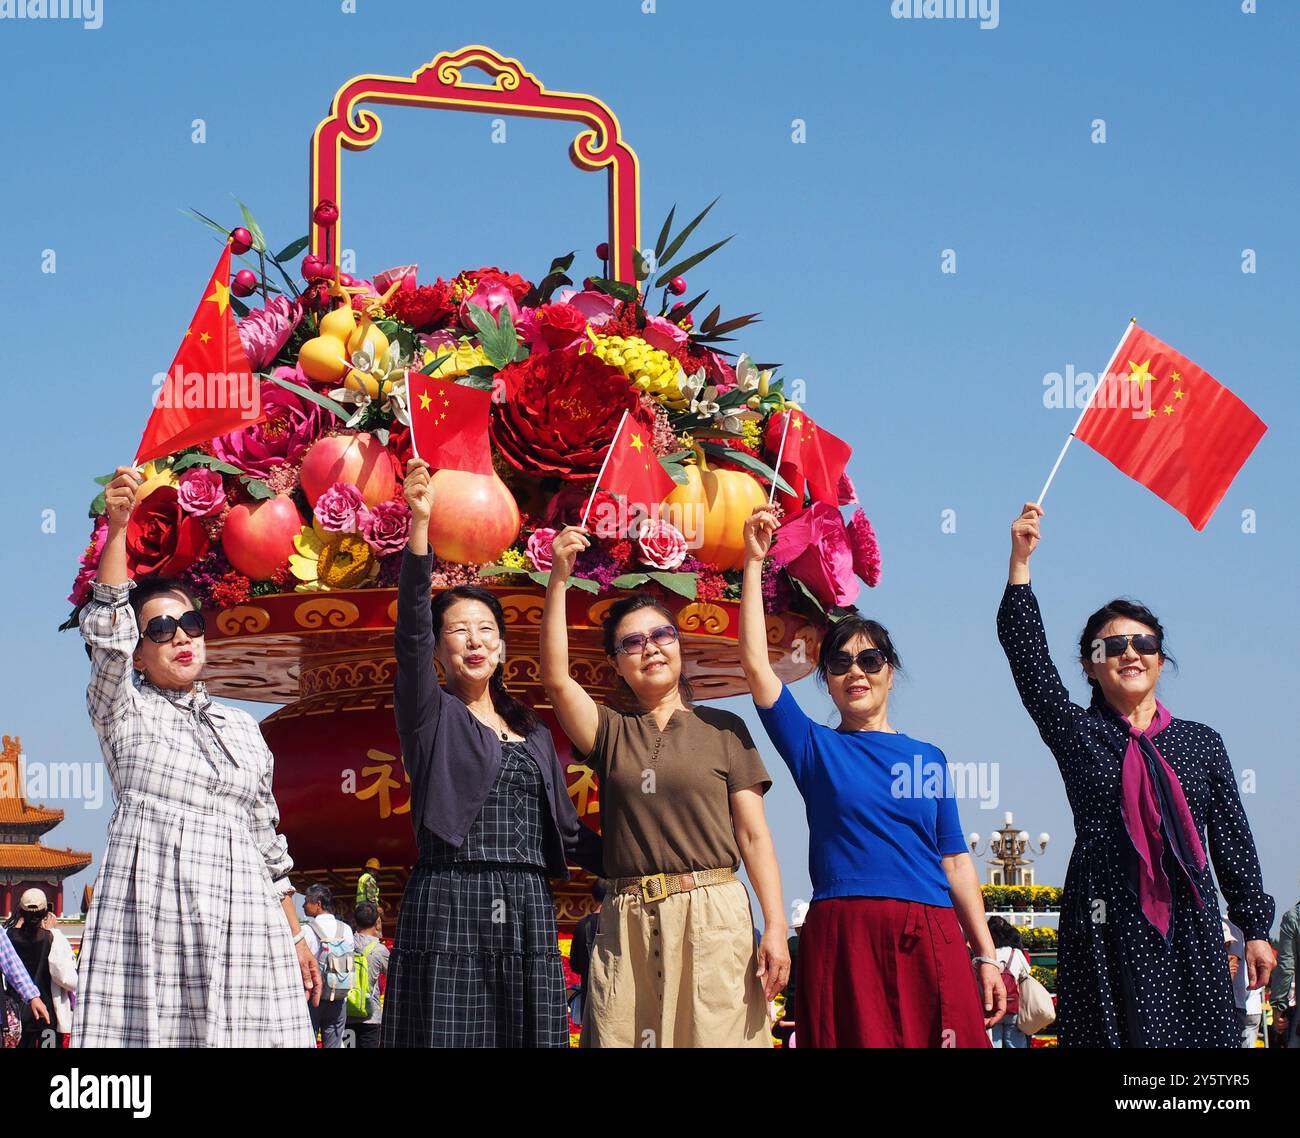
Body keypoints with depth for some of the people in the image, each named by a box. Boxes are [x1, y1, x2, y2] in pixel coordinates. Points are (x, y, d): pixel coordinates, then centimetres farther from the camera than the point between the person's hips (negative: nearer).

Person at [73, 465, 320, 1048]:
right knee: (153, 1026, -12)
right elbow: (106, 631, -9)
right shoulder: (123, 711, 10)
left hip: (240, 917, 3)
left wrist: (296, 938, 15)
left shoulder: (243, 728, 20)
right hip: (150, 909, -3)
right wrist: (117, 527, -21)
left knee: (245, 1032, -7)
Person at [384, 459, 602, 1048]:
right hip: (447, 909, -4)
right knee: (451, 1034, -9)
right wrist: (419, 523, -23)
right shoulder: (431, 716, 5)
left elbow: (567, 829, 23)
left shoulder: (534, 734, 20)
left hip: (527, 912, 5)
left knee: (526, 1033, 0)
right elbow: (410, 634, -12)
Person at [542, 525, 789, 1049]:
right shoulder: (610, 732, 14)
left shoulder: (722, 729, 10)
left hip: (712, 914, -1)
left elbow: (753, 836, 6)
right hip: (628, 923, 1)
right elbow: (557, 678, -4)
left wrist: (775, 927, -5)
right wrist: (558, 579, -10)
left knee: (714, 1035, -8)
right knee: (626, 1036, -4)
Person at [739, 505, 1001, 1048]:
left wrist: (985, 957, 7)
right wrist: (754, 562, -4)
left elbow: (955, 862, 13)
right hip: (842, 936, -2)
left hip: (929, 940, 2)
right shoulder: (814, 747, 10)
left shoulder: (929, 756, 15)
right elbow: (755, 664, -2)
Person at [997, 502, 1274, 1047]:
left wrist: (1255, 927, 8)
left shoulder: (1202, 742, 12)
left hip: (1189, 927, 2)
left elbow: (1232, 838, 12)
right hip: (1106, 930, -2)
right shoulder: (1077, 734, 8)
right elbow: (1026, 652, -1)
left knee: (1201, 1033, -4)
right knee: (1118, 1032, -5)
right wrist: (1020, 560, -6)